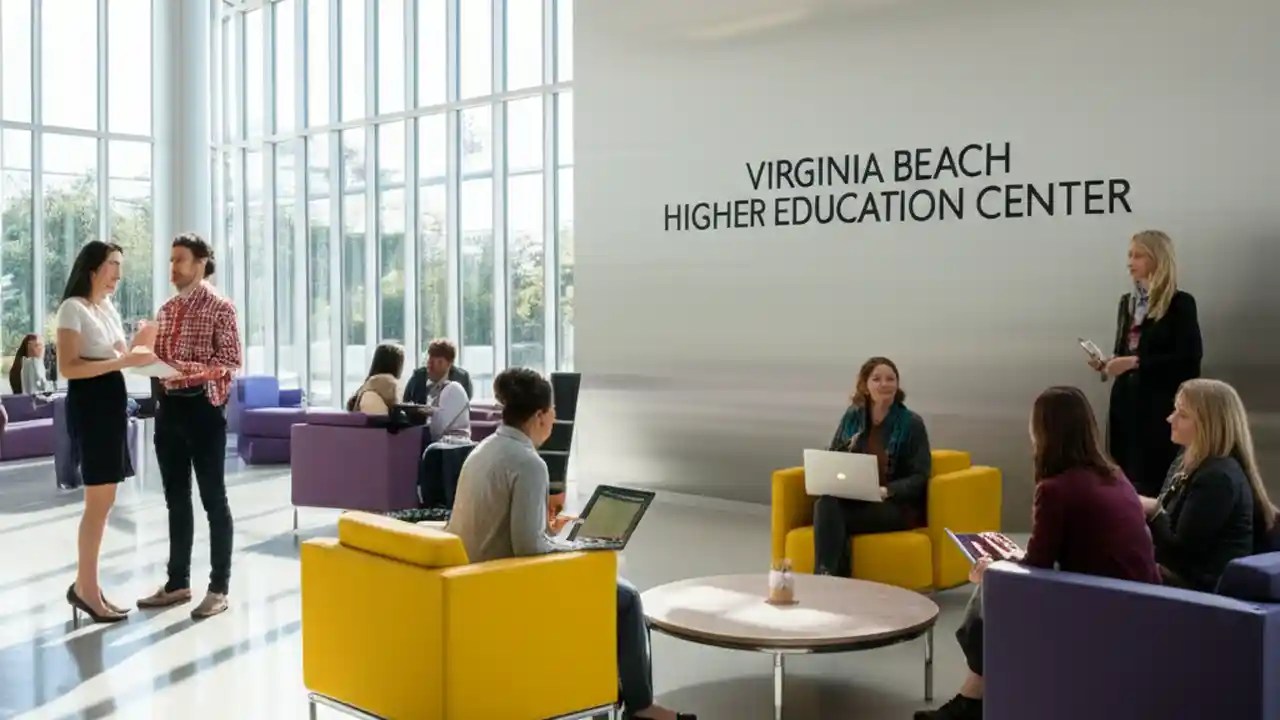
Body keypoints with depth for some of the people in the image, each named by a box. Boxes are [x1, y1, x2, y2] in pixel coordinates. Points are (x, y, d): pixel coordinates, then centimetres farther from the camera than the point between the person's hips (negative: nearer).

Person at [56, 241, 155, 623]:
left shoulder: (108, 307, 15)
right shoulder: (73, 308, -10)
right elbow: (67, 367, -19)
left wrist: (138, 350, 1)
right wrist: (123, 361, -22)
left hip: (111, 403, 9)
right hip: (89, 406, -9)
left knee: (103, 500, 10)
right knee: (99, 501, -6)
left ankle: (87, 584, 17)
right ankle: (85, 587, 3)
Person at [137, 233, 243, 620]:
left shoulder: (219, 307, -7)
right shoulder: (166, 309, 14)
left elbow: (229, 362, -12)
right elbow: (159, 356, 18)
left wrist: (189, 369, -25)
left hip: (203, 405, -7)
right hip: (169, 405, 7)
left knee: (213, 499, 0)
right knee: (176, 499, 12)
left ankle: (219, 588, 6)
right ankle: (178, 582, 22)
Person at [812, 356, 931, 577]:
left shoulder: (911, 423, 1)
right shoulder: (852, 417, 13)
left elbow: (920, 477, -3)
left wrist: (886, 491, -20)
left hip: (896, 506, -3)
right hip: (853, 500, 3)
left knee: (832, 514, -33)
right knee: (826, 504, -34)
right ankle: (825, 578, -37)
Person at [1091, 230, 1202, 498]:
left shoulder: (1180, 303, -6)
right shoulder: (1127, 302, 14)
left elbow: (1189, 358, -13)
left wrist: (1136, 362, -18)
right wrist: (1109, 363, 1)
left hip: (1161, 405, -6)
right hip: (1126, 400, 6)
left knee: (1155, 480, -7)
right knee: (1125, 478, 5)